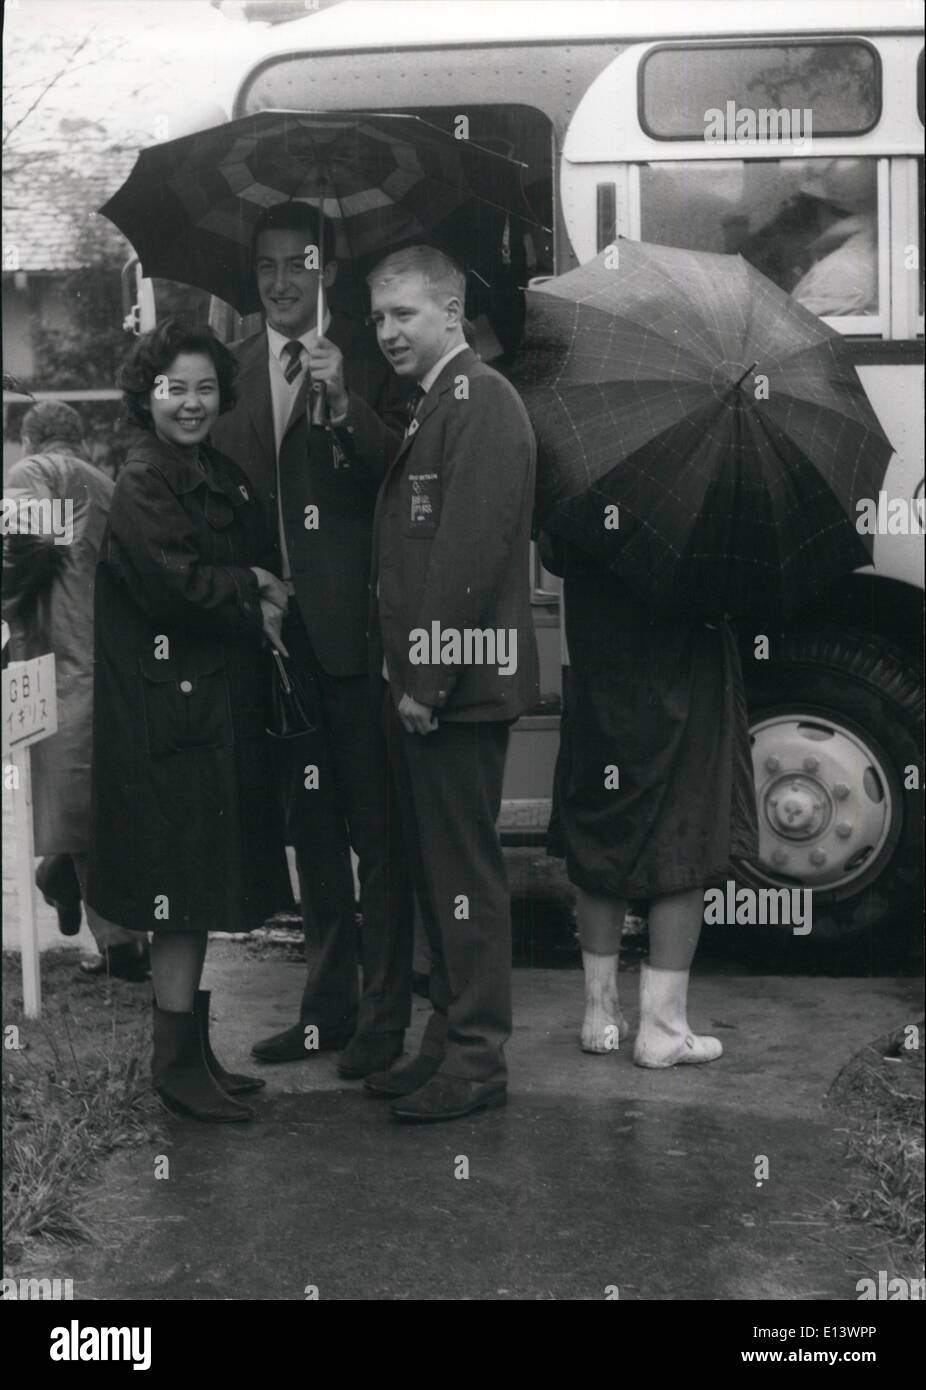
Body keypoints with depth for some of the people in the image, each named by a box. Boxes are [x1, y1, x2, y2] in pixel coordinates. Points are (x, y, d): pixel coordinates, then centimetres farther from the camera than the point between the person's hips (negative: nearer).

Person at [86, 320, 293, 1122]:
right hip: (168, 710, -8)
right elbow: (173, 582, -21)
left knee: (201, 895, 13)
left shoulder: (223, 479, 15)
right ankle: (176, 1064, 6)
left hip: (222, 706, 8)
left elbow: (259, 569, 14)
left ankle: (196, 1053, 22)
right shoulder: (142, 484, -10)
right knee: (183, 890, -4)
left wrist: (256, 593, -8)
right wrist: (254, 595, -8)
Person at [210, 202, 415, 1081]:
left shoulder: (367, 363, -2)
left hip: (352, 628, -5)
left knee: (377, 830, 0)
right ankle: (327, 1005, 25)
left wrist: (346, 404, -22)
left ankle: (383, 1016, 9)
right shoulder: (234, 369, 10)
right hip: (275, 628, 5)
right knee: (310, 828, 14)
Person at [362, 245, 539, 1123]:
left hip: (459, 686, -10)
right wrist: (401, 676, 13)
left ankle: (476, 1060, 5)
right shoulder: (430, 407, 20)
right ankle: (448, 1042, 23)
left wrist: (429, 679, -18)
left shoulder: (481, 400, -10)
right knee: (434, 870, 14)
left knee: (465, 874, -4)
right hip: (419, 682, 10)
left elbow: (470, 549, -18)